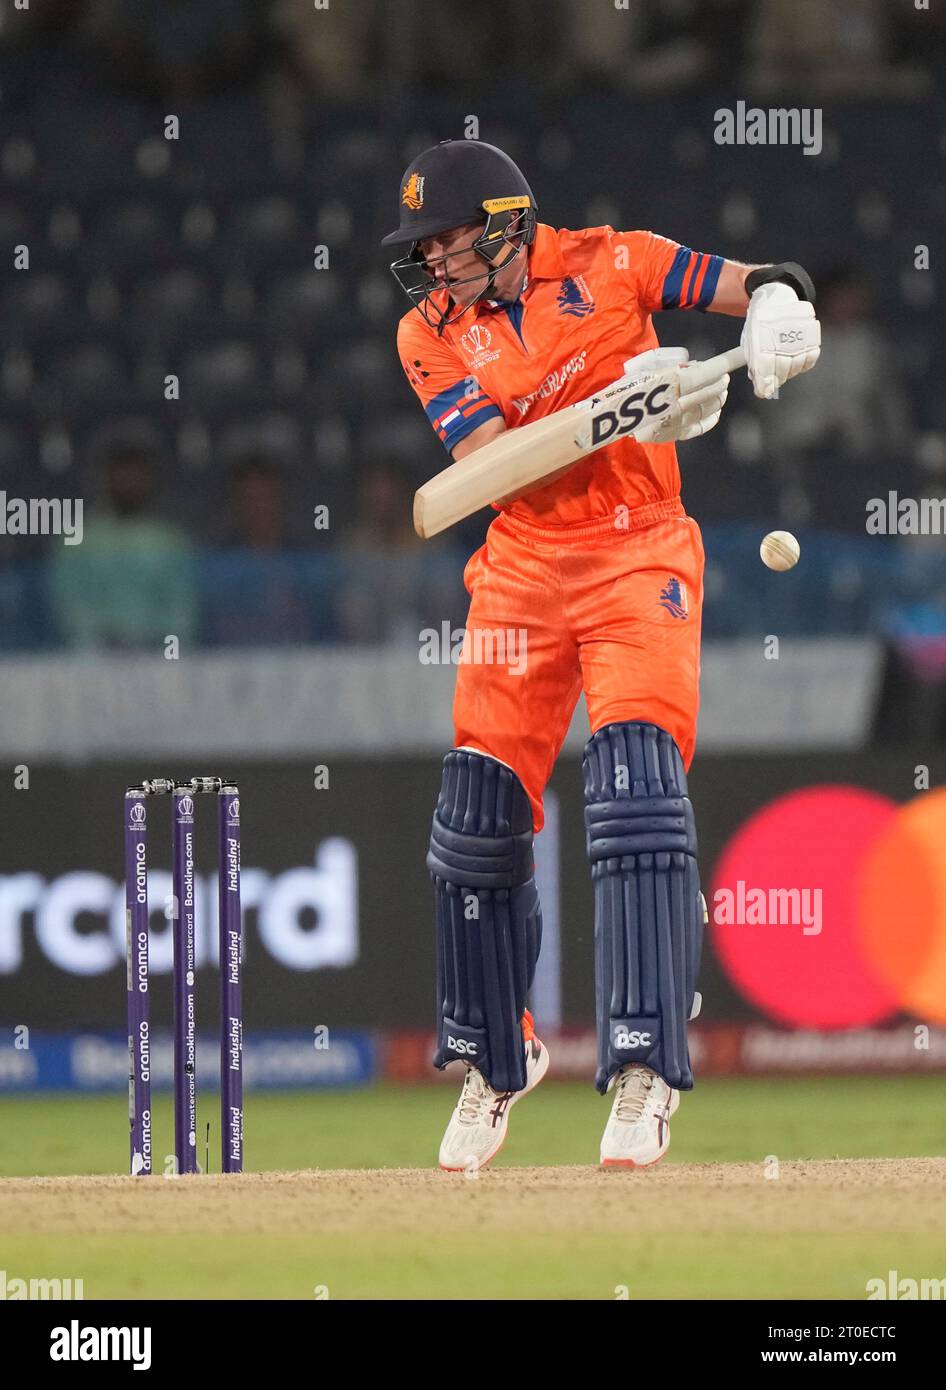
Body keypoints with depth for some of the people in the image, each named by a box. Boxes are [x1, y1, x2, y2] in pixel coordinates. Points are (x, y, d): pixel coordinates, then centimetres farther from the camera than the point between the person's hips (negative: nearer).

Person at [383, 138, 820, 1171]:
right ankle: (491, 1056, 24)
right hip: (522, 575, 3)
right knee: (478, 818, 2)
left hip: (638, 561, -3)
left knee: (636, 792, -19)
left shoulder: (608, 263, -1)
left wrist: (778, 308, -20)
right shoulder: (430, 333, 1)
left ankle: (643, 1072, -20)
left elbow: (756, 285, 5)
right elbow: (494, 464, -13)